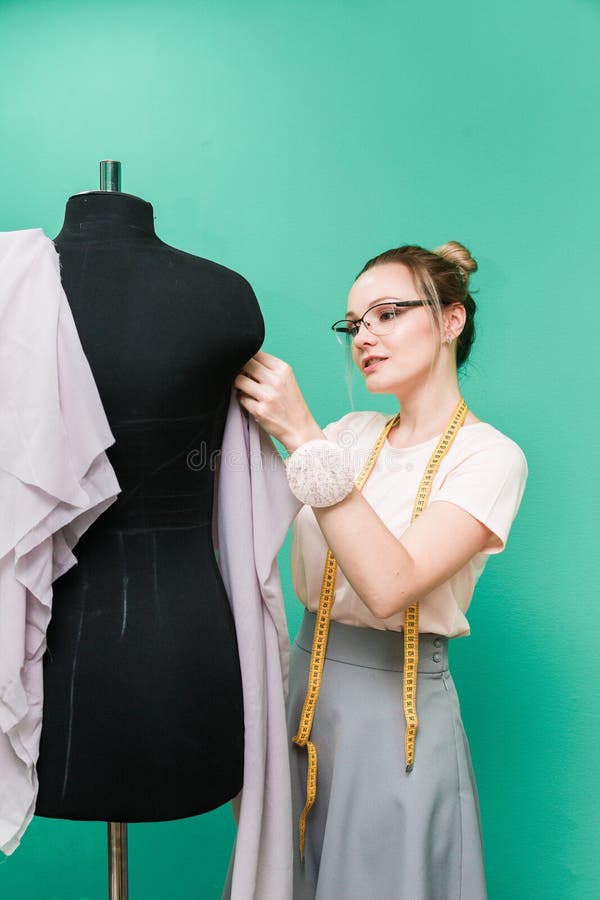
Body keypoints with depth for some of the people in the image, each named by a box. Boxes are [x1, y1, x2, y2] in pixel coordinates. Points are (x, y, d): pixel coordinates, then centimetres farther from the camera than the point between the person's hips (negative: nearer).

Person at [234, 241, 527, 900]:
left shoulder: (489, 456, -13)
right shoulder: (354, 432, 5)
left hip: (398, 712, -5)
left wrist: (303, 435, -28)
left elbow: (390, 585, -27)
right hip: (307, 686, 6)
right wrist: (245, 411, -11)